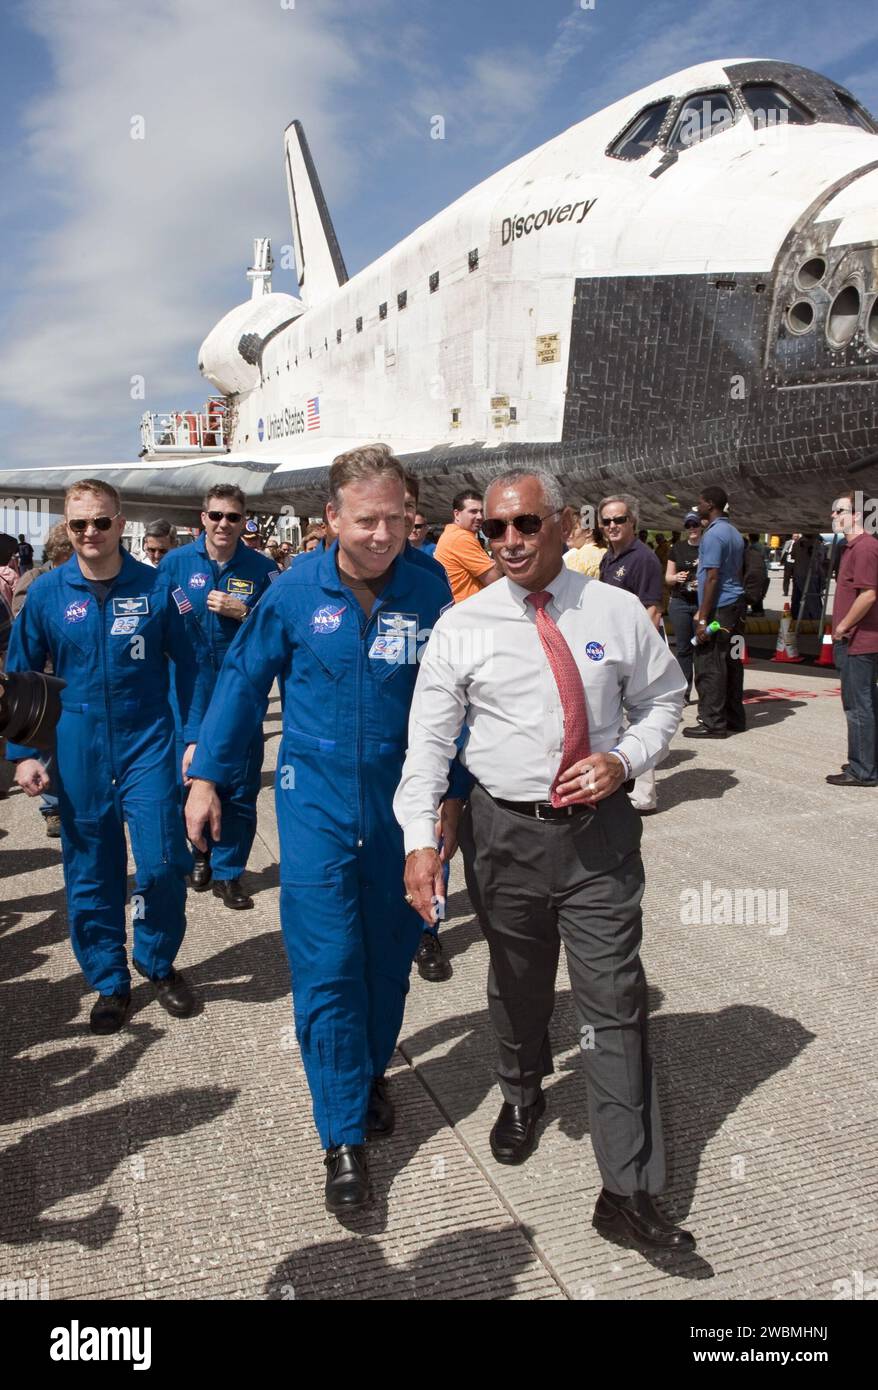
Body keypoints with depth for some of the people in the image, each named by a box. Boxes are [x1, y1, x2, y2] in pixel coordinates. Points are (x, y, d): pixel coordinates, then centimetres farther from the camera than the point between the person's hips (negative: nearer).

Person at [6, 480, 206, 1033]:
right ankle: (110, 982, 27)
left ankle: (158, 962, 24)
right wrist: (24, 753, 1)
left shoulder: (156, 586, -4)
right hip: (78, 752, 1)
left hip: (149, 744, -1)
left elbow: (188, 666, 2)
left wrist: (195, 737, -4)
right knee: (91, 873, 9)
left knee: (163, 863, -4)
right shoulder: (47, 593, -1)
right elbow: (22, 677, 6)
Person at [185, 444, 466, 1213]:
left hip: (401, 804, 2)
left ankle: (371, 1075, 42)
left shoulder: (428, 591, -6)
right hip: (317, 805, -1)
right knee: (327, 967, -1)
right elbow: (243, 681, 2)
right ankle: (345, 1136, 14)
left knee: (388, 956, 16)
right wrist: (207, 777, 2)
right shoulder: (297, 590, -8)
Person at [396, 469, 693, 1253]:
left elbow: (663, 701, 10)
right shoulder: (462, 626, -5)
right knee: (518, 986, 20)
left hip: (600, 830, 0)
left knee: (616, 1004, 2)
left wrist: (625, 759, -10)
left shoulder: (619, 613, -1)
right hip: (504, 829, 1)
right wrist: (421, 838, -17)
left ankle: (629, 1193, 14)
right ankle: (522, 1094, 50)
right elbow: (428, 740, -7)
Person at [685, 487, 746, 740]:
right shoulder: (734, 533, 16)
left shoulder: (713, 534, -13)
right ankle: (734, 718, 18)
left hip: (719, 608, -10)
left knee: (710, 666, -5)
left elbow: (712, 578, -18)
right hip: (736, 604, 10)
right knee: (731, 662, 12)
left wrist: (702, 618, -18)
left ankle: (712, 723, -3)